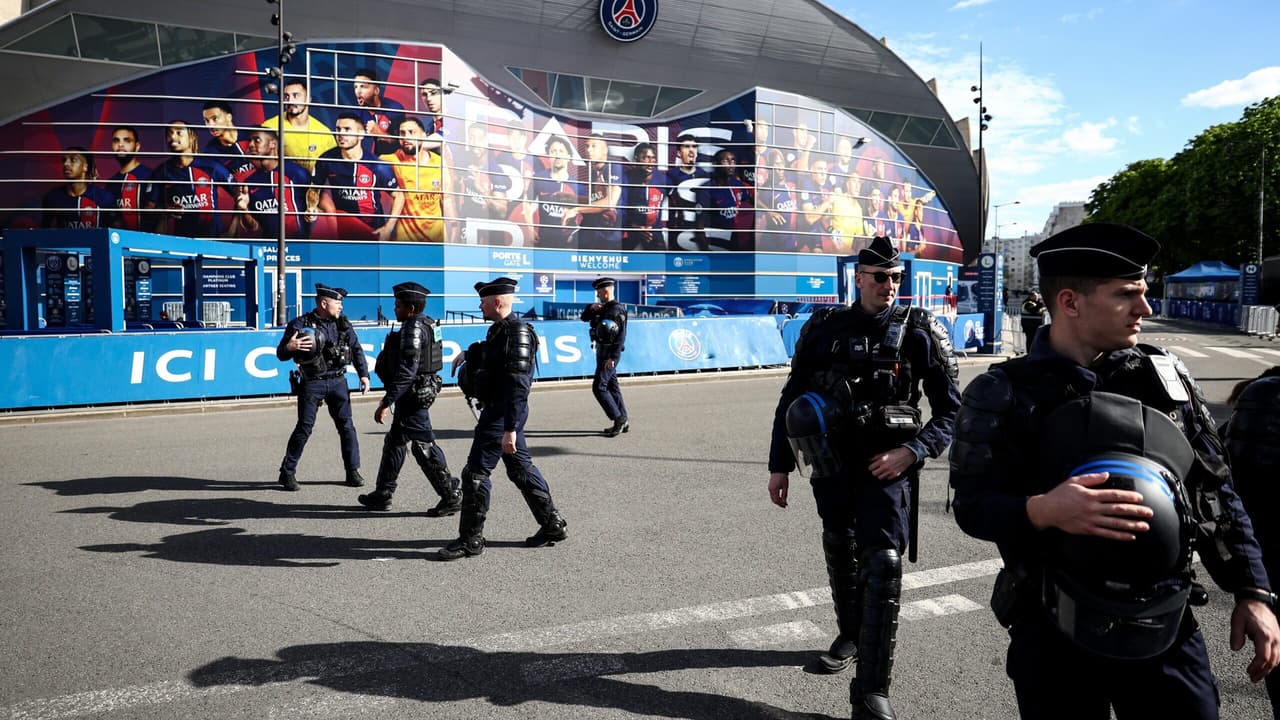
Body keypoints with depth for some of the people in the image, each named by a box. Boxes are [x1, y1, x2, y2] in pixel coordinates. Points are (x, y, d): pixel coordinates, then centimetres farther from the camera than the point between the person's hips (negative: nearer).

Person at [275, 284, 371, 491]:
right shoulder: (301, 324, -5)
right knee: (304, 427, -3)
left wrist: (364, 374, 1)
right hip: (311, 383, -4)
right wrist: (289, 347, -25)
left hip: (338, 381, 4)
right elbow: (280, 354, -2)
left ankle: (353, 470, 13)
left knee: (346, 425, 3)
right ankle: (287, 472, 9)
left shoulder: (343, 324, 6)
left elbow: (356, 349, 12)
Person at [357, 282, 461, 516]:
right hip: (418, 392, 11)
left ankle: (451, 496, 0)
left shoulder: (413, 329, -18)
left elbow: (406, 371, -25)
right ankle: (382, 495, 27)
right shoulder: (426, 325, 12)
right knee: (394, 442, 17)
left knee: (424, 446, -5)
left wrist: (386, 402, -25)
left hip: (412, 394, -11)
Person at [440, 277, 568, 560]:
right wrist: (469, 355, 15)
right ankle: (553, 525, 24)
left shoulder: (517, 332, -20)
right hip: (498, 410, 10)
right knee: (521, 468, 15)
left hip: (503, 414, -10)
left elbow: (519, 385, -25)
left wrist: (510, 429, -27)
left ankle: (470, 540, 7)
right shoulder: (500, 329, 11)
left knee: (475, 473, -4)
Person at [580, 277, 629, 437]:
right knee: (612, 386, 12)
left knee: (598, 387, -11)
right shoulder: (603, 308, 12)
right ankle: (623, 422, 17)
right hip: (601, 351, 9)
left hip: (609, 354, -9)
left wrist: (612, 357, -25)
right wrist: (591, 308, -3)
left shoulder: (617, 309, -15)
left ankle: (619, 419, -6)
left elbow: (621, 336, -21)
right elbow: (584, 318, 18)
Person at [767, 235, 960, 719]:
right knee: (840, 554, 17)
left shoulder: (918, 332, -4)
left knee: (882, 565, -12)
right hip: (831, 463, 3)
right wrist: (779, 466, 5)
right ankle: (850, 637, 43)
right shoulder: (824, 329, 2)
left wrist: (912, 451, -15)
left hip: (887, 466, -3)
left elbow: (951, 410, -1)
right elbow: (790, 401, 7)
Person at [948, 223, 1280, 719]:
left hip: (1167, 627, 3)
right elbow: (971, 506, -10)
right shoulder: (1004, 394, -8)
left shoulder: (1165, 377, 3)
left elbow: (1217, 492, 9)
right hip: (1055, 633, -3)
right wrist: (1041, 510, -28)